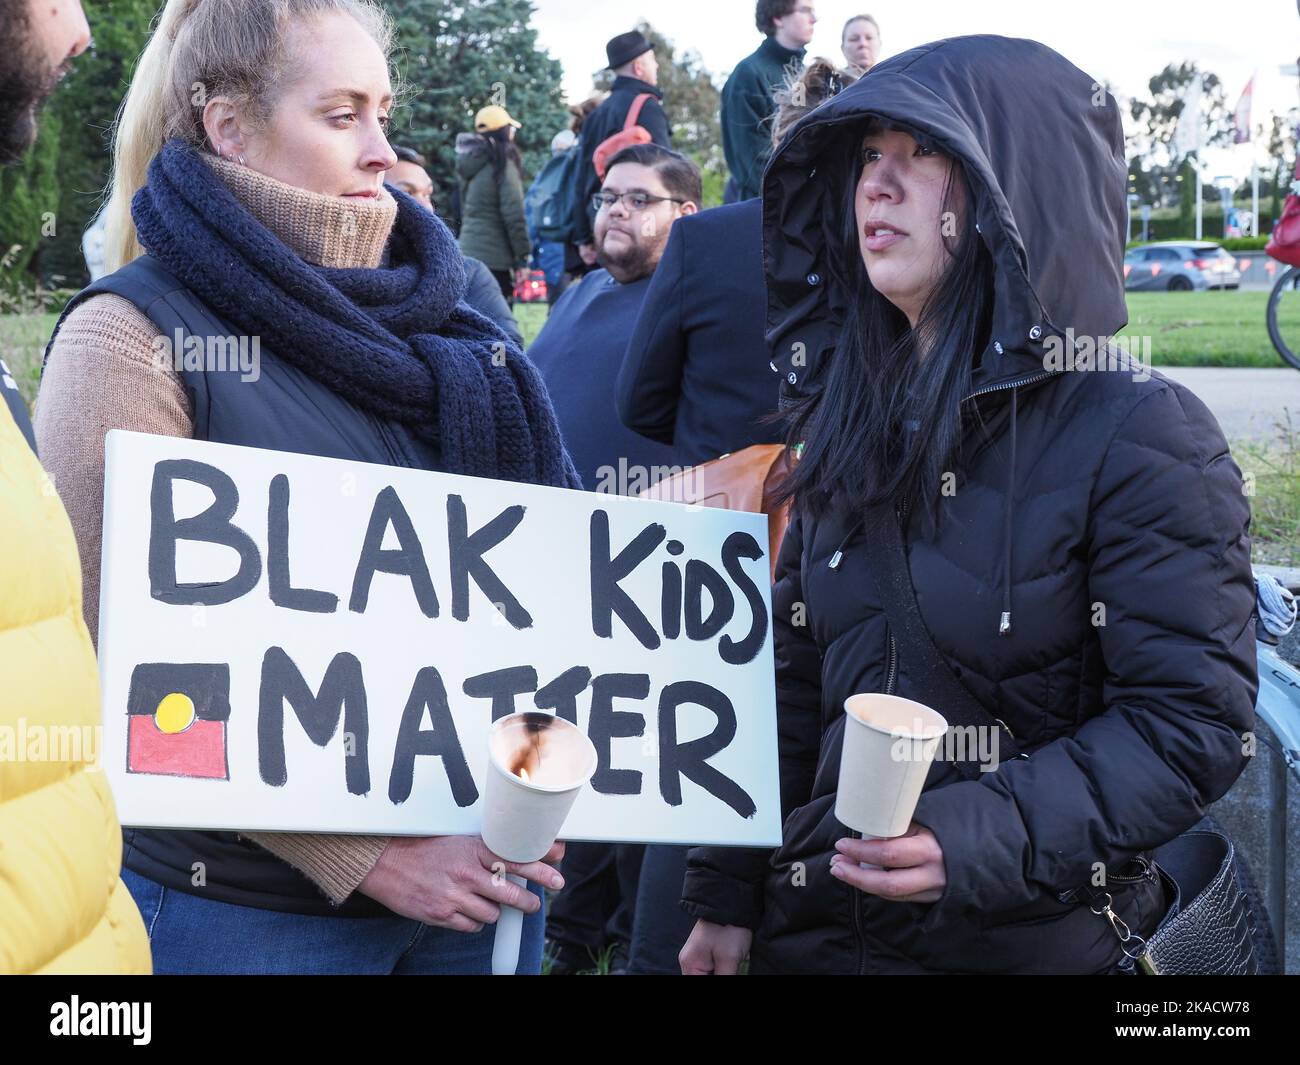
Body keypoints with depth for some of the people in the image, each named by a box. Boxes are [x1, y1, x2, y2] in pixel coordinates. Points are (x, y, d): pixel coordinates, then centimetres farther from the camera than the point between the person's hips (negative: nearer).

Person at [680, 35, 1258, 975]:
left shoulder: (1141, 431, -15)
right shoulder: (851, 421, 4)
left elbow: (1196, 722, -18)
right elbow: (791, 681, 9)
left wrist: (984, 835, -30)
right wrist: (728, 894, 6)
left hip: (1034, 940, -5)